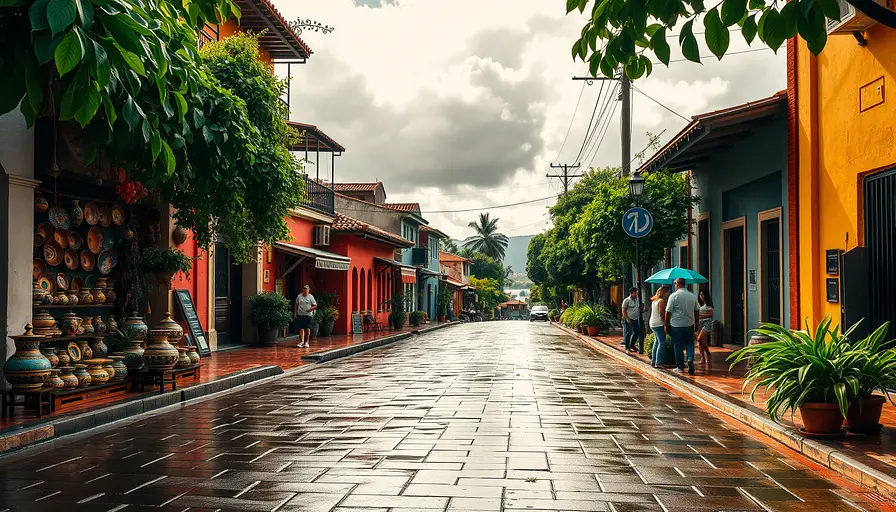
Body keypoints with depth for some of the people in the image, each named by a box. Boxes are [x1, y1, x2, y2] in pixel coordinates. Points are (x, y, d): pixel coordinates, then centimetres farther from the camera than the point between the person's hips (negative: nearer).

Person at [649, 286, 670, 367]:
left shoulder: (654, 300, 13)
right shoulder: (662, 301, -13)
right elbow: (661, 314, -18)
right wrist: (665, 324, -15)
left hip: (652, 323, 10)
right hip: (659, 324, -10)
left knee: (656, 341, 18)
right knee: (662, 342, -7)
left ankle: (653, 361, 21)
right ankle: (658, 362, -10)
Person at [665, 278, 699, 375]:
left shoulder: (673, 296, -9)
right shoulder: (693, 296, 5)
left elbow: (668, 312, -10)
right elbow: (696, 312, 13)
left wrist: (667, 326, -1)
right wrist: (696, 325, 23)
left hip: (676, 325, -3)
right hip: (689, 325, 3)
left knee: (678, 346, 5)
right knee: (689, 343, 14)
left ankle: (680, 367, 11)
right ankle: (690, 359, -11)